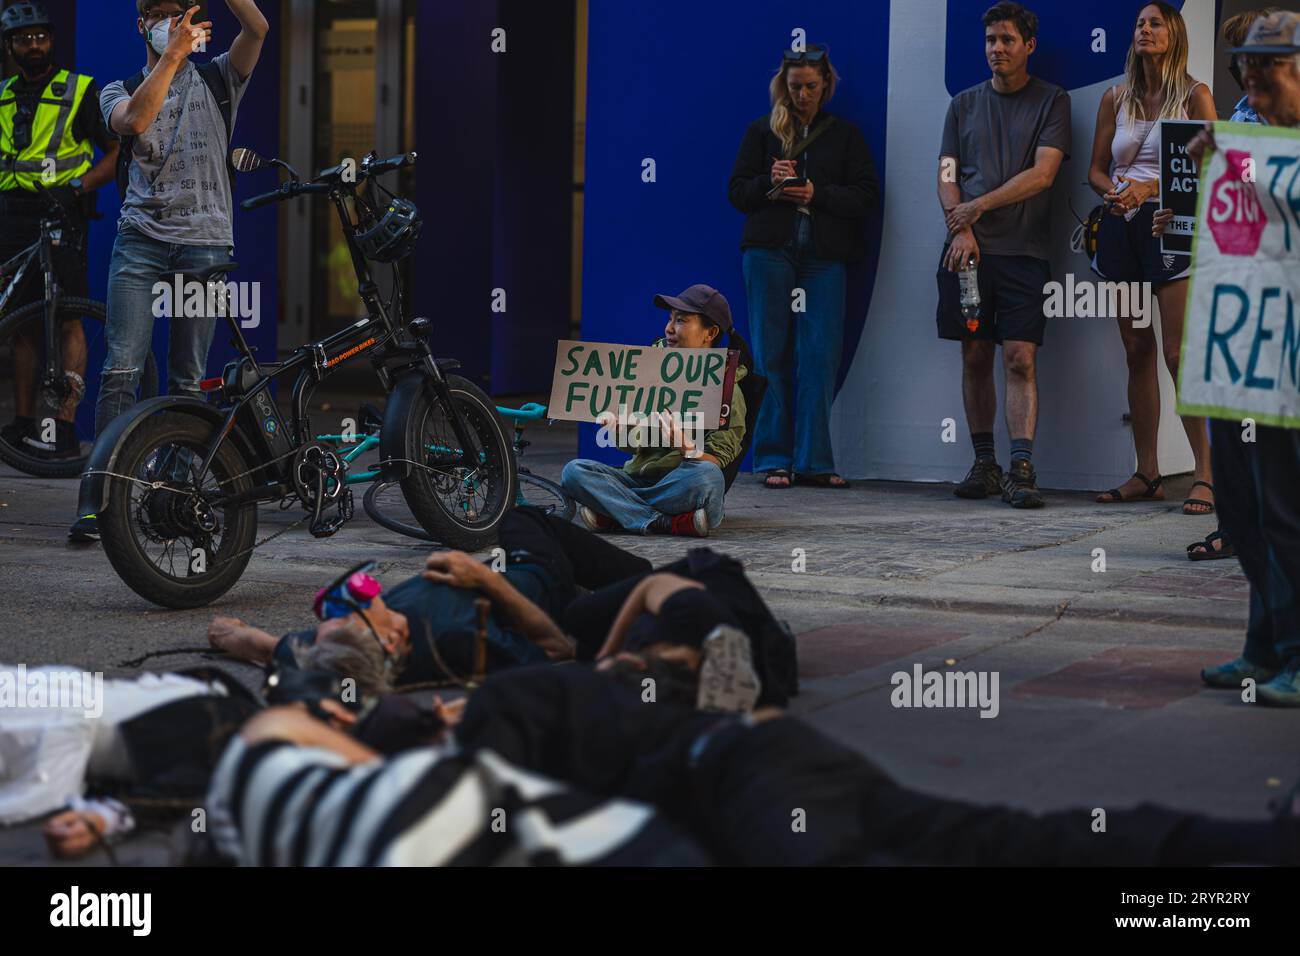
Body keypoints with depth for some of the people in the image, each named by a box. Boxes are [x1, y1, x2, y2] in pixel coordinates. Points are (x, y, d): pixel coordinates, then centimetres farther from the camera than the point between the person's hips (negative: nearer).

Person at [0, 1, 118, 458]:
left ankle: (65, 425, -14)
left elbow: (118, 151, -2)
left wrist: (78, 187, -15)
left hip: (61, 215, -5)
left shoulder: (79, 90, -1)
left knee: (67, 321, -11)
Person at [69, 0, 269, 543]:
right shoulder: (120, 91, 13)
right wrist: (173, 54, -20)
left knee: (188, 381, 2)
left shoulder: (217, 80, 14)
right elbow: (135, 120, -12)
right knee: (121, 371, -10)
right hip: (140, 239, -1)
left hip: (204, 243, 1)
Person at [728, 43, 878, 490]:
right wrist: (770, 183, -10)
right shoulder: (762, 131, 12)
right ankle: (774, 459, 1)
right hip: (770, 252, 0)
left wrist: (817, 195, -9)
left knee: (820, 355, -6)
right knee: (771, 353, -2)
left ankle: (813, 461, -3)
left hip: (824, 256, 0)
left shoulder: (844, 134, 14)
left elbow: (867, 194, 5)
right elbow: (737, 192, 9)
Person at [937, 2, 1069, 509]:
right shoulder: (965, 104, 15)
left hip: (1023, 252, -3)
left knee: (1020, 358, -11)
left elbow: (1042, 173, -5)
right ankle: (984, 464, 10)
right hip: (967, 249, 3)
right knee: (975, 357, 4)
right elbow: (947, 176, 10)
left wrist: (979, 206, -9)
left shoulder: (1051, 101, 6)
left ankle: (1021, 469, -17)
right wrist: (961, 229, -7)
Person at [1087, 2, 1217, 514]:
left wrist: (1150, 187, -15)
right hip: (1122, 228, 5)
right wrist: (1114, 191, -7)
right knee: (1137, 351, 6)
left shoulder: (1194, 97, 1)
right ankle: (1146, 474, 9)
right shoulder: (1115, 99, 14)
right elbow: (1096, 169, 16)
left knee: (1179, 353, -12)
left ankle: (1205, 472, -11)